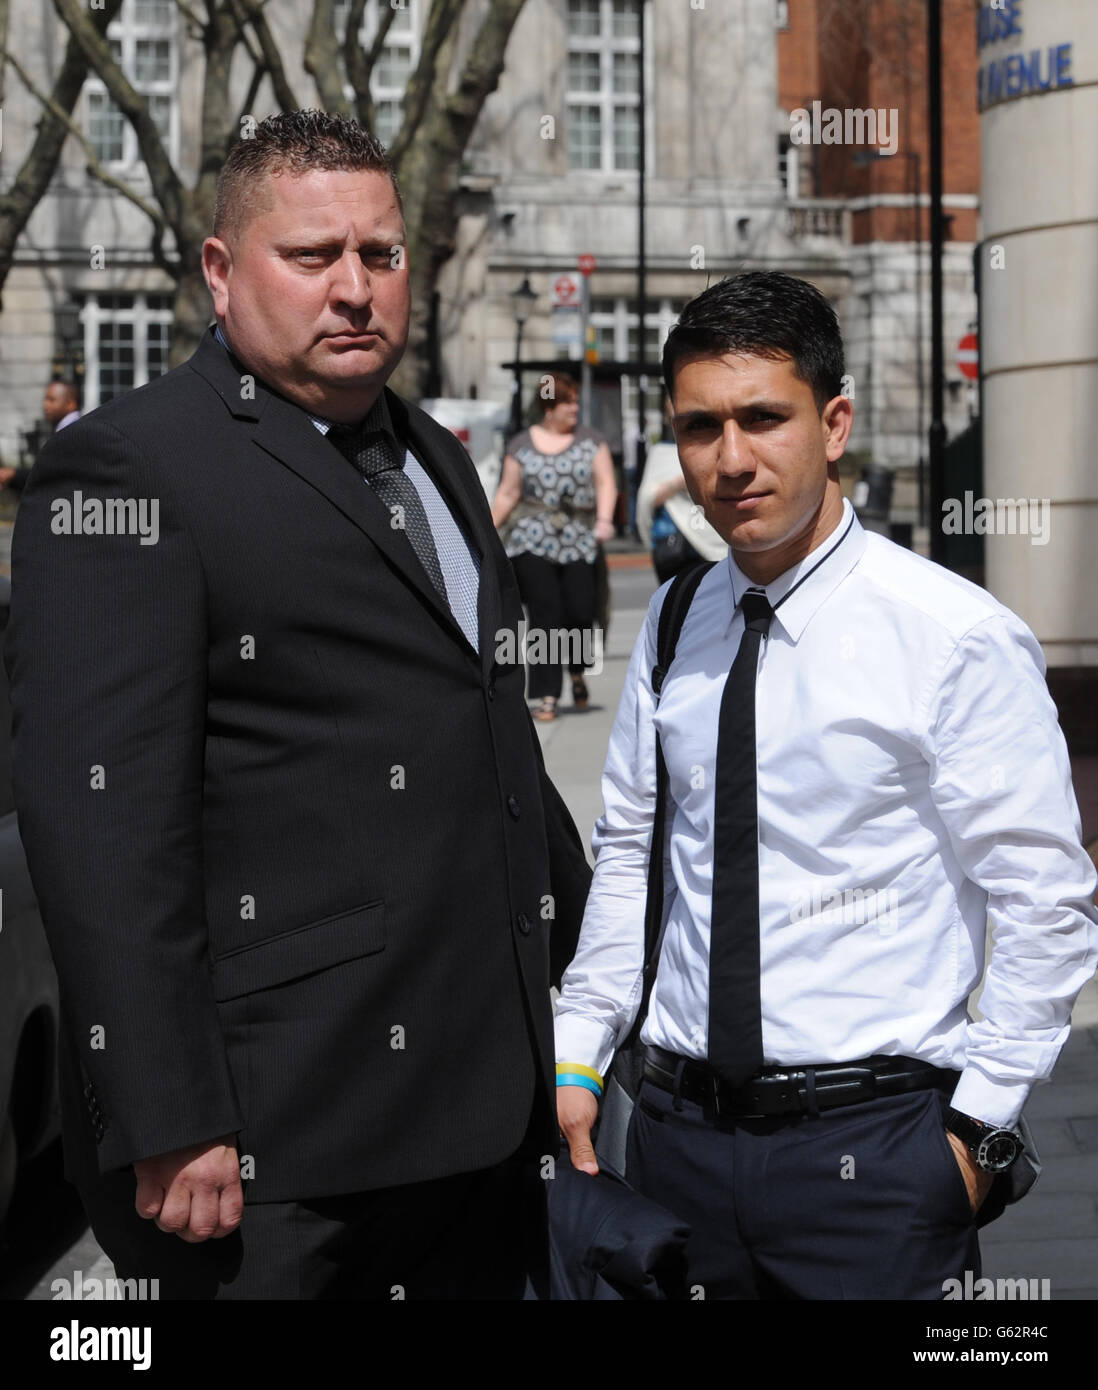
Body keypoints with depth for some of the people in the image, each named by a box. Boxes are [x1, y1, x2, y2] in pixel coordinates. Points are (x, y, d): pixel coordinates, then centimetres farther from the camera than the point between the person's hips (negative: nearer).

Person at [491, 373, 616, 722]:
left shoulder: (591, 440, 11)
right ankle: (546, 697, -3)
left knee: (581, 612, -9)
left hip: (580, 543, 1)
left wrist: (604, 518, -15)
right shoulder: (522, 445, 10)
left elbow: (605, 483, 2)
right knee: (545, 618, -7)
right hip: (533, 545, 0)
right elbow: (507, 495, 12)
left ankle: (577, 671, 21)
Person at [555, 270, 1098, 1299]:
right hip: (680, 1129, 5)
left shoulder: (957, 637, -10)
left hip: (871, 1146, -4)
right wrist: (575, 1058, 10)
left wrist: (977, 1125, -9)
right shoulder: (673, 627, 7)